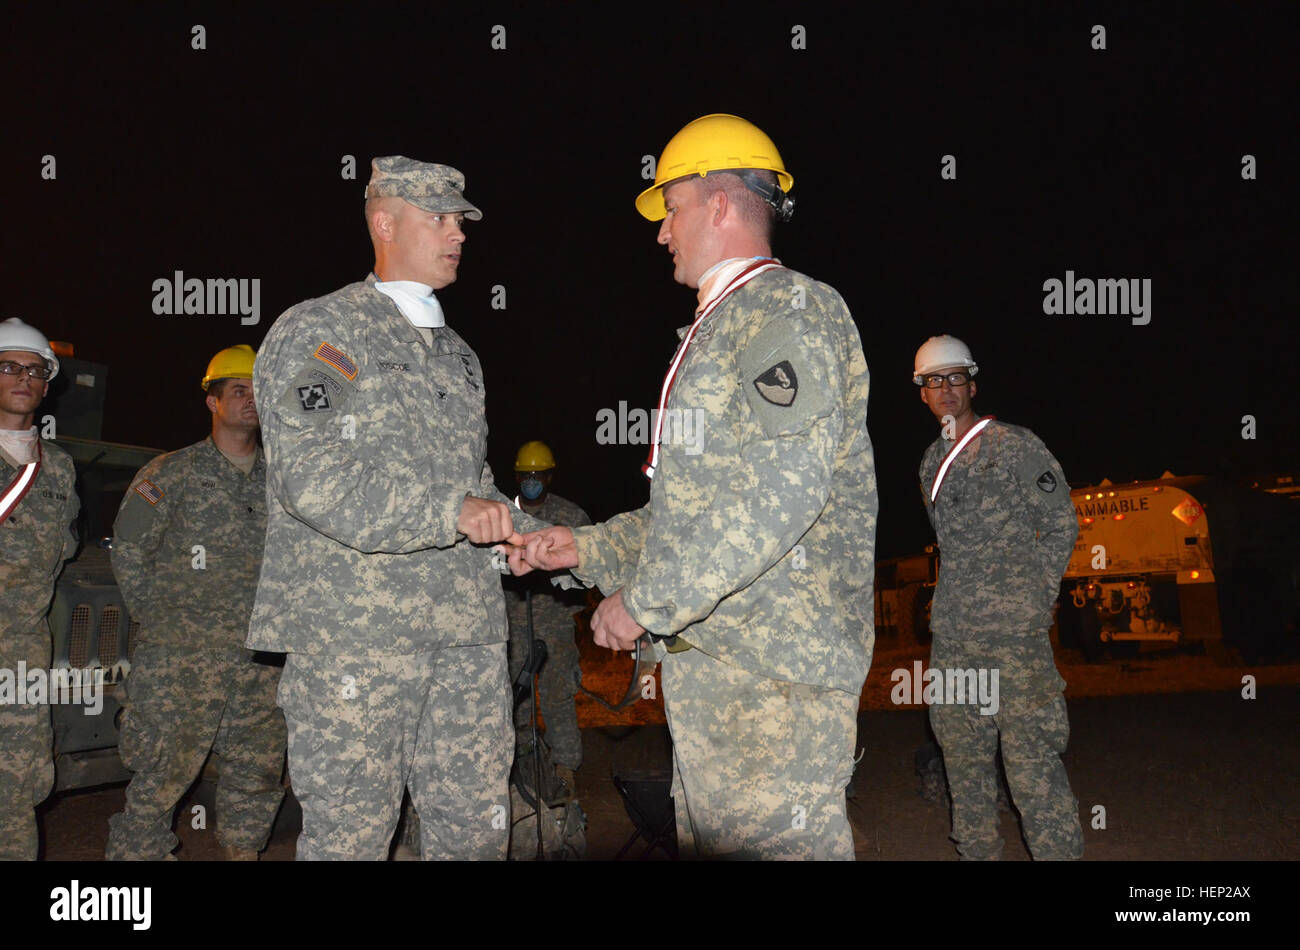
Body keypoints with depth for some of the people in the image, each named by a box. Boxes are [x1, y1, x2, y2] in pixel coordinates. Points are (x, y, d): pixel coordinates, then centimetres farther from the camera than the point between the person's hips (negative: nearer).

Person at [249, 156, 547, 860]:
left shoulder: (458, 354, 22)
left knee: (477, 824, 8)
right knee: (349, 833, 1)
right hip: (353, 634, -6)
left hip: (467, 631, 7)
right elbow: (311, 477, -15)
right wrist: (452, 511, -21)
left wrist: (533, 539, 9)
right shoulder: (315, 332, -1)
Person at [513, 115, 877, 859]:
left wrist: (647, 601, -19)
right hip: (714, 660, 10)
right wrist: (590, 549, 20)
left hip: (772, 665, -10)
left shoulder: (790, 308, -8)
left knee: (770, 843, -7)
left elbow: (782, 493, -22)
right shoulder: (723, 326, 23)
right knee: (710, 840, 14)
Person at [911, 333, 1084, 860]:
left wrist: (1033, 600, -3)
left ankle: (1060, 853, -3)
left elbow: (1061, 525, 0)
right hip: (950, 635, 7)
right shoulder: (932, 461, 16)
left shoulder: (1015, 445, -2)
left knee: (1030, 756, -10)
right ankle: (978, 852, 23)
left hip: (1014, 633, -6)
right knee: (962, 752, 11)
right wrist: (958, 600, 13)